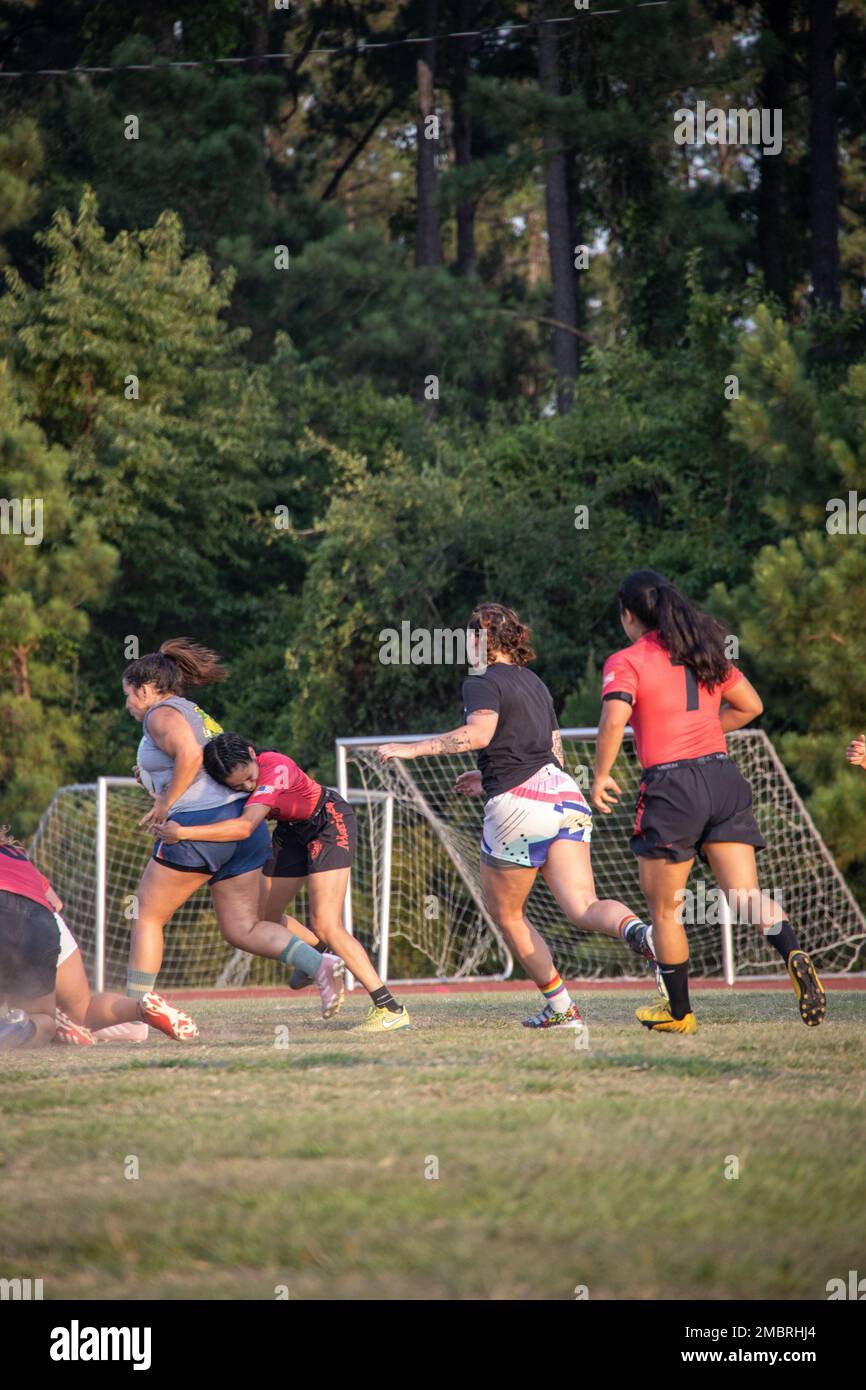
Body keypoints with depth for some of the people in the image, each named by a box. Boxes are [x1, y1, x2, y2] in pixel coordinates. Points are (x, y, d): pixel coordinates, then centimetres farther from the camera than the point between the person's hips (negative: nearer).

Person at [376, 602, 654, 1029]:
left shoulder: (483, 683, -2)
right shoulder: (534, 683, 23)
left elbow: (478, 733, -22)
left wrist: (412, 749, -19)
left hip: (518, 806, -7)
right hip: (564, 796, 7)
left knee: (506, 913, 13)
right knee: (583, 909, -6)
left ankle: (561, 1006, 13)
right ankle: (639, 932, -38)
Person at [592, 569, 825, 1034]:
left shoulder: (626, 662, -3)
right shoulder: (705, 651, 15)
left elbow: (614, 719, -20)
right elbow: (751, 705, 21)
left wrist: (601, 776, -9)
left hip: (670, 786, -5)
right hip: (724, 777, 5)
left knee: (664, 909, 11)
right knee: (745, 898, -2)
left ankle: (678, 1012, 19)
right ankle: (792, 952, -31)